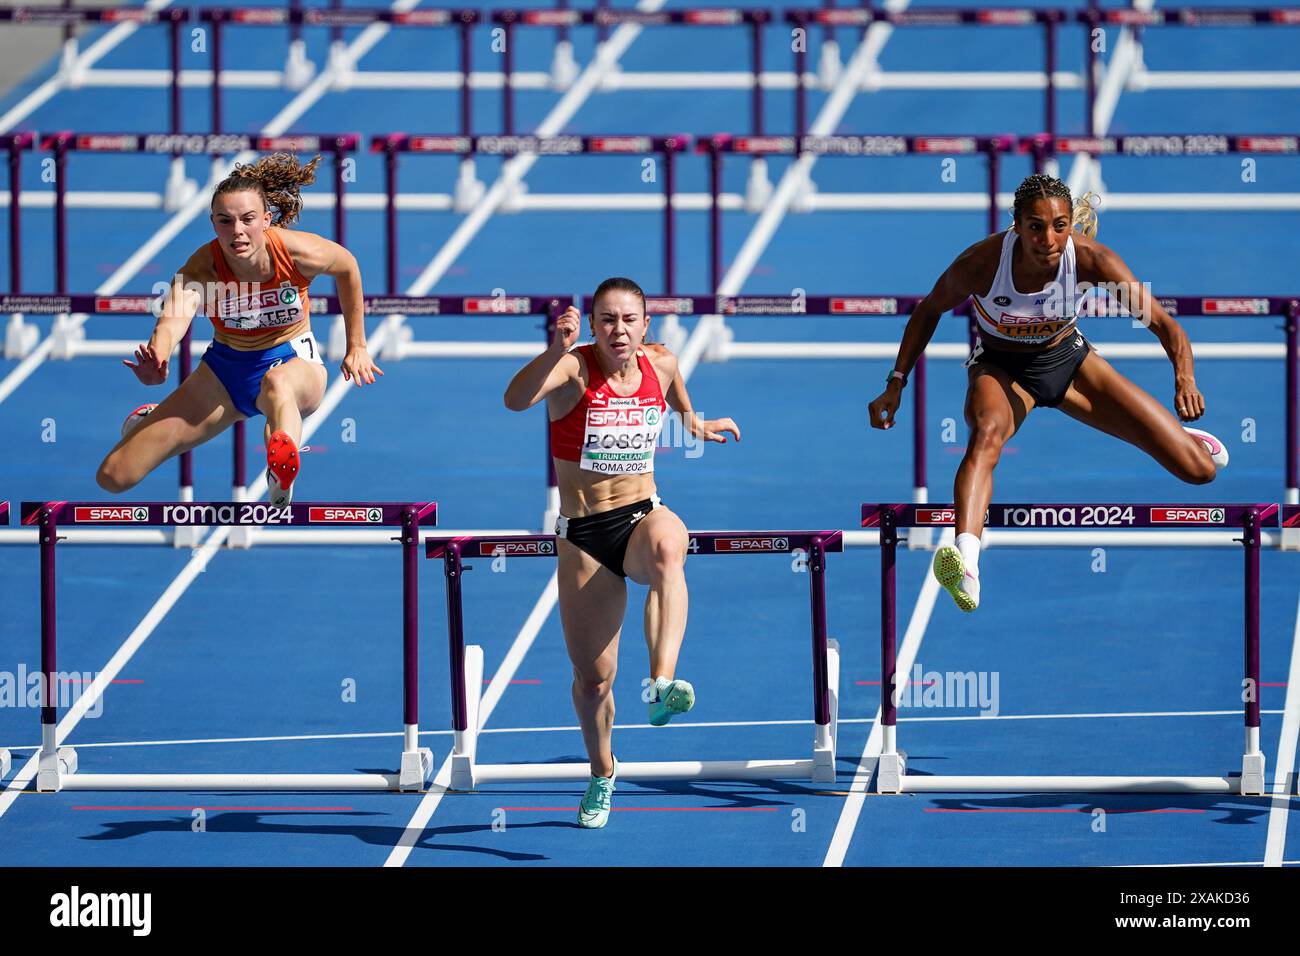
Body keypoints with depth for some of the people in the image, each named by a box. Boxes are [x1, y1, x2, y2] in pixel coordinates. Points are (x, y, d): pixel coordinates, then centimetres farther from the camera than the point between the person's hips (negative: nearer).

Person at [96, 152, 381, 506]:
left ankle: (280, 491, -69)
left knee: (277, 383, -44)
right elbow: (174, 317, -47)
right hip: (226, 368, 2)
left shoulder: (298, 252, -23)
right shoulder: (203, 266, -26)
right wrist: (157, 359, -70)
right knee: (114, 477, 1)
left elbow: (347, 266, 1)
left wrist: (356, 346, 7)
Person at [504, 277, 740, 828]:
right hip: (583, 534, -1)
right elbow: (515, 399, -36)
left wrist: (693, 421, 30)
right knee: (592, 678, 7)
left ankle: (664, 682, -52)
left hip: (643, 515, 1)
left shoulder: (661, 364, 1)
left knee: (667, 547, -40)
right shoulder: (573, 370, -13)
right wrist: (558, 349, -47)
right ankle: (602, 773, 36)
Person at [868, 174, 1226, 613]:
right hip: (1000, 368, -2)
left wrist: (1185, 379, -46)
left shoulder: (1090, 260, -28)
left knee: (1199, 469, -3)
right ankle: (966, 562, -62)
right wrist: (896, 383, -12)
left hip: (1068, 360, 2)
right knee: (987, 435, -42)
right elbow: (929, 310, -8)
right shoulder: (981, 263, -29)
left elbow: (1162, 322, -27)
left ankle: (1180, 437, 38)